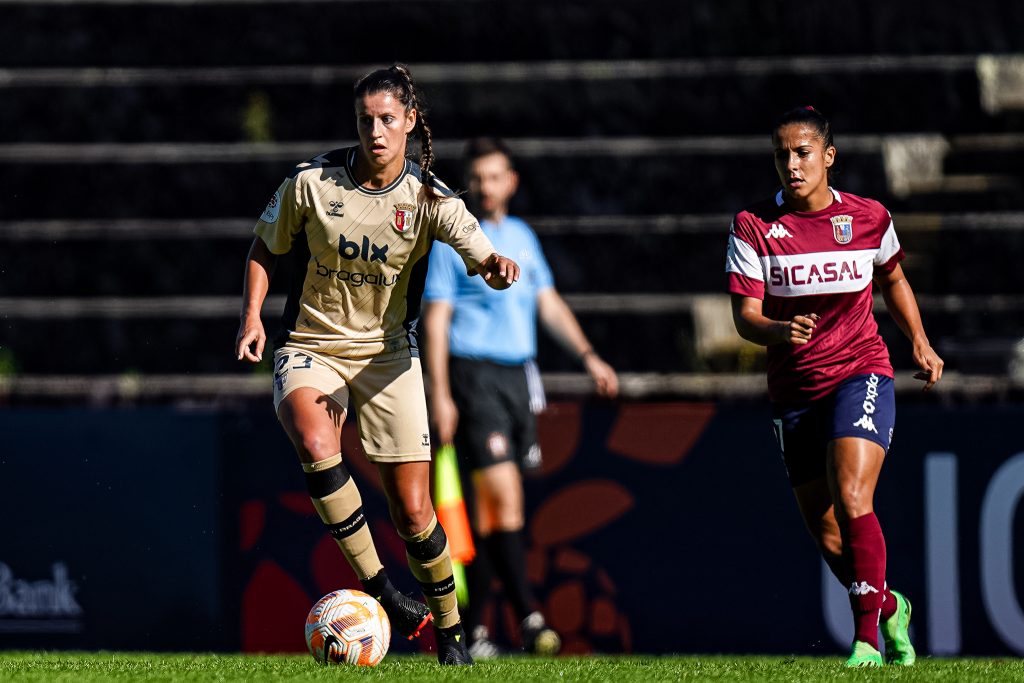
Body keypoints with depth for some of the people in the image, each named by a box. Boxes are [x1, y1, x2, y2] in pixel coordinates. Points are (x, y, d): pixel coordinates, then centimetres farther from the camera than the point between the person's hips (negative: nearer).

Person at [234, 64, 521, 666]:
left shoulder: (429, 199, -8)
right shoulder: (312, 183, -8)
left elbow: (481, 255, -21)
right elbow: (266, 248, 8)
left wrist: (496, 269, -45)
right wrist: (252, 316, -6)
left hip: (387, 355, 1)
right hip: (310, 349, -1)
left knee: (412, 509, -2)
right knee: (316, 445, -34)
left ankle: (449, 631, 21)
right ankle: (378, 586, -25)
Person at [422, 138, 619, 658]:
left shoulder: (522, 237, 16)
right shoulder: (453, 240, -3)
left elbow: (548, 303, 21)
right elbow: (436, 320, -6)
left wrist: (588, 356, 9)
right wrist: (440, 395, -12)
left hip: (518, 376, 6)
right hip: (474, 376, -6)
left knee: (488, 507, 7)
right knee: (503, 495, -15)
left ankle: (473, 624, 12)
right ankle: (528, 617, -18)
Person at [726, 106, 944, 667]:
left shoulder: (868, 218, -2)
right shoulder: (753, 227, -7)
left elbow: (893, 279, 18)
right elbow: (744, 315, -12)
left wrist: (920, 342, 10)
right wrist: (779, 332, -33)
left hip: (860, 374, -2)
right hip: (794, 392, 2)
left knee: (851, 501, -23)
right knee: (827, 537, 6)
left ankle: (867, 637, -16)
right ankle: (889, 608, 34)